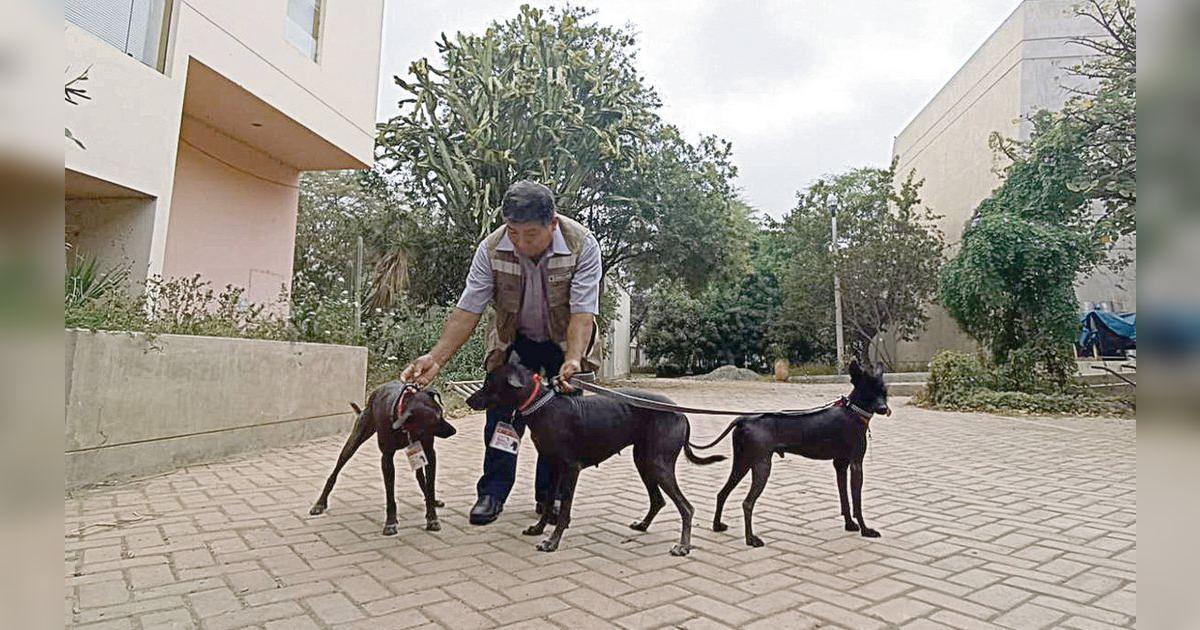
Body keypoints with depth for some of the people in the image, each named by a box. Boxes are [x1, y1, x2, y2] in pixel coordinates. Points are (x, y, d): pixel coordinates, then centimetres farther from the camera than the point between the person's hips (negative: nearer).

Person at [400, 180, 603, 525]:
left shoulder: (582, 245, -29)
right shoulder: (491, 248, -23)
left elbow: (583, 311, -32)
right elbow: (467, 310, -21)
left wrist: (572, 361, -47)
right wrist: (436, 358, -32)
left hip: (566, 342, -1)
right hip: (514, 342, 1)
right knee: (502, 412, -4)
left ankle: (550, 495, 17)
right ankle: (492, 493, 9)